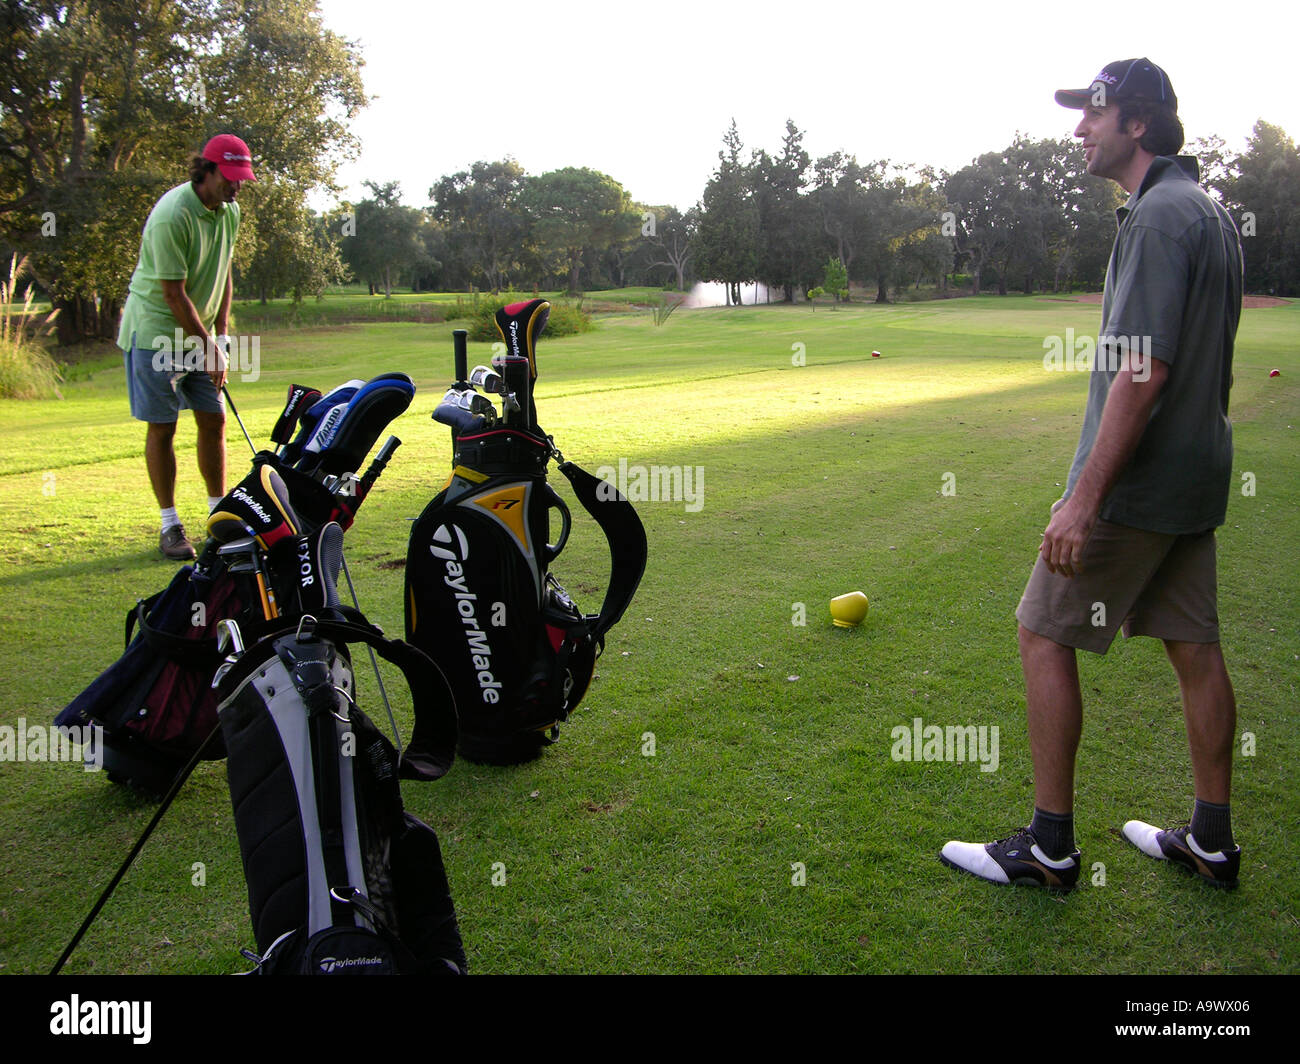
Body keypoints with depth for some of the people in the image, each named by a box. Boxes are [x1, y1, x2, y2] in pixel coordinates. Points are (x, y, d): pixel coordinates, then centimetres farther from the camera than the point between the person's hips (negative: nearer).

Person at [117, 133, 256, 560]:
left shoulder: (229, 212, 4)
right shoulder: (172, 216, -21)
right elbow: (175, 295, -20)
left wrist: (220, 334, 3)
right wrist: (211, 348, -16)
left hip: (199, 333, 7)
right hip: (156, 332, -7)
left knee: (214, 420, 5)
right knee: (161, 427, -2)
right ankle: (169, 524, 6)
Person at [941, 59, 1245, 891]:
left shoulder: (1159, 216, -16)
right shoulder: (1213, 212, 16)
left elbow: (1143, 372, -24)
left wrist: (1085, 497, -24)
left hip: (1135, 482, -10)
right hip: (1198, 479, 10)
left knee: (1045, 636, -2)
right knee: (1194, 647, 13)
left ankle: (1049, 846, 6)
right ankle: (1212, 841, 24)